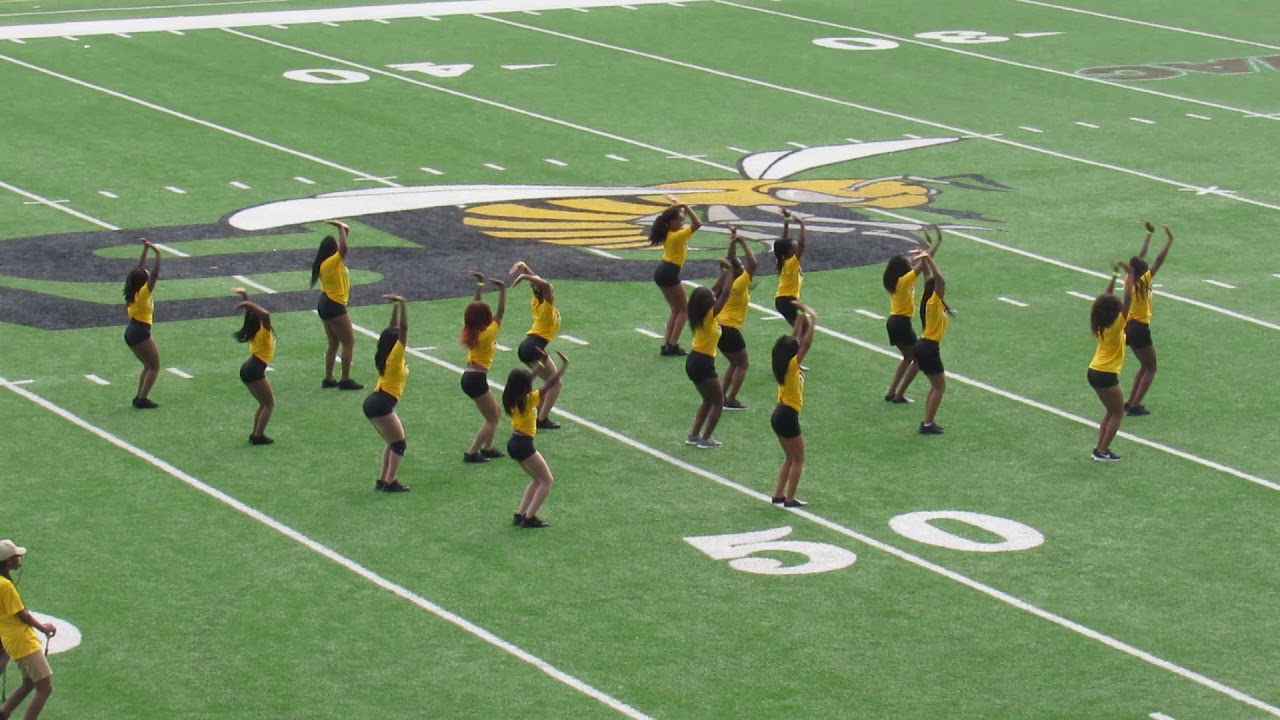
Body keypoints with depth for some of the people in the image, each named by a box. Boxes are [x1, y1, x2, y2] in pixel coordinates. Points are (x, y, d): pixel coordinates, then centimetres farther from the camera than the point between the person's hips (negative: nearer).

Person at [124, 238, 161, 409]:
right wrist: (157, 254, -23)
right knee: (155, 367, 0)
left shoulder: (134, 292, 6)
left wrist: (146, 249, 14)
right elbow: (155, 274, -24)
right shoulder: (143, 292, -16)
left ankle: (139, 397, 13)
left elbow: (140, 268, 14)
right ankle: (142, 399, -7)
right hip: (140, 333, -9)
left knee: (148, 366, 18)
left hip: (131, 332, 9)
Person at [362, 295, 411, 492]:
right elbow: (403, 329, -18)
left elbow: (395, 328, 19)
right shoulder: (395, 356, -11)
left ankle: (383, 480, 18)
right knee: (398, 443, -3)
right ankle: (389, 482, -7)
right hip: (381, 404, -10)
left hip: (375, 403, 10)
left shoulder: (388, 356, 11)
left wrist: (396, 306, 19)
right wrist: (402, 305, -19)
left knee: (393, 442, 18)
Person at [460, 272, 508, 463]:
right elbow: (500, 312, -15)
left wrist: (480, 284, 19)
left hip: (470, 376, 9)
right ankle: (472, 453, -6)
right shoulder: (487, 333, -15)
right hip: (477, 379, -9)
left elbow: (477, 305, 15)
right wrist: (502, 290, -17)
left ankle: (487, 448, 23)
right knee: (492, 419, 0)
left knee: (495, 413, 20)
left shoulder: (472, 332, 5)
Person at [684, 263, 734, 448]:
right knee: (718, 401, 4)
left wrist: (724, 273, 10)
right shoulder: (709, 316, -19)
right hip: (703, 364, -9)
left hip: (694, 361, 9)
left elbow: (718, 291, 13)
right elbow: (724, 295, -19)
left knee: (708, 400, 22)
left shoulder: (701, 316, 4)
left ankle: (694, 435, 22)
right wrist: (729, 272, -12)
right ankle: (705, 439, 5)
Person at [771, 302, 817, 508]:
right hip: (788, 416, -9)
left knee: (790, 458, 18)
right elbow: (806, 344, -18)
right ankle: (789, 499, 2)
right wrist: (812, 322, -11)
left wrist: (800, 318, 12)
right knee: (798, 459, 2)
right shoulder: (792, 365, -16)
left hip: (780, 414, 9)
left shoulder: (784, 365, 4)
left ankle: (778, 495, 18)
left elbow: (796, 339, 12)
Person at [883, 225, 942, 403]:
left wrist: (927, 245, 20)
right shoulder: (905, 280, -17)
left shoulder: (894, 281, 6)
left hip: (893, 322, 9)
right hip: (902, 323, -9)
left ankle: (891, 392, 18)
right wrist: (938, 243, -10)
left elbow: (915, 263, 20)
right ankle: (899, 395, 0)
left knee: (908, 357, 23)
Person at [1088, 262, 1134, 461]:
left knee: (1111, 411, 20)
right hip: (1106, 375, -8)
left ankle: (1100, 448, 16)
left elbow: (1107, 297, 13)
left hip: (1094, 372, 8)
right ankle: (1103, 450, 1)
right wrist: (1130, 274, -15)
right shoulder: (1116, 326, -17)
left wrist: (1114, 275, 13)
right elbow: (1128, 298, -20)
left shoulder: (1101, 325, 2)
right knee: (1118, 413, 5)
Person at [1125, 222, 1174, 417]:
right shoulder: (1143, 282, -19)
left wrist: (1149, 234, 18)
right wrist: (1170, 240, -18)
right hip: (1140, 329, -8)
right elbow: (1159, 260, -22)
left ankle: (1130, 403, 18)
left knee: (1145, 366, 21)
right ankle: (1135, 406, -1)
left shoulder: (1131, 280, 0)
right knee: (1150, 368, 5)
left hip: (1130, 328, 8)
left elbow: (1141, 256, 11)